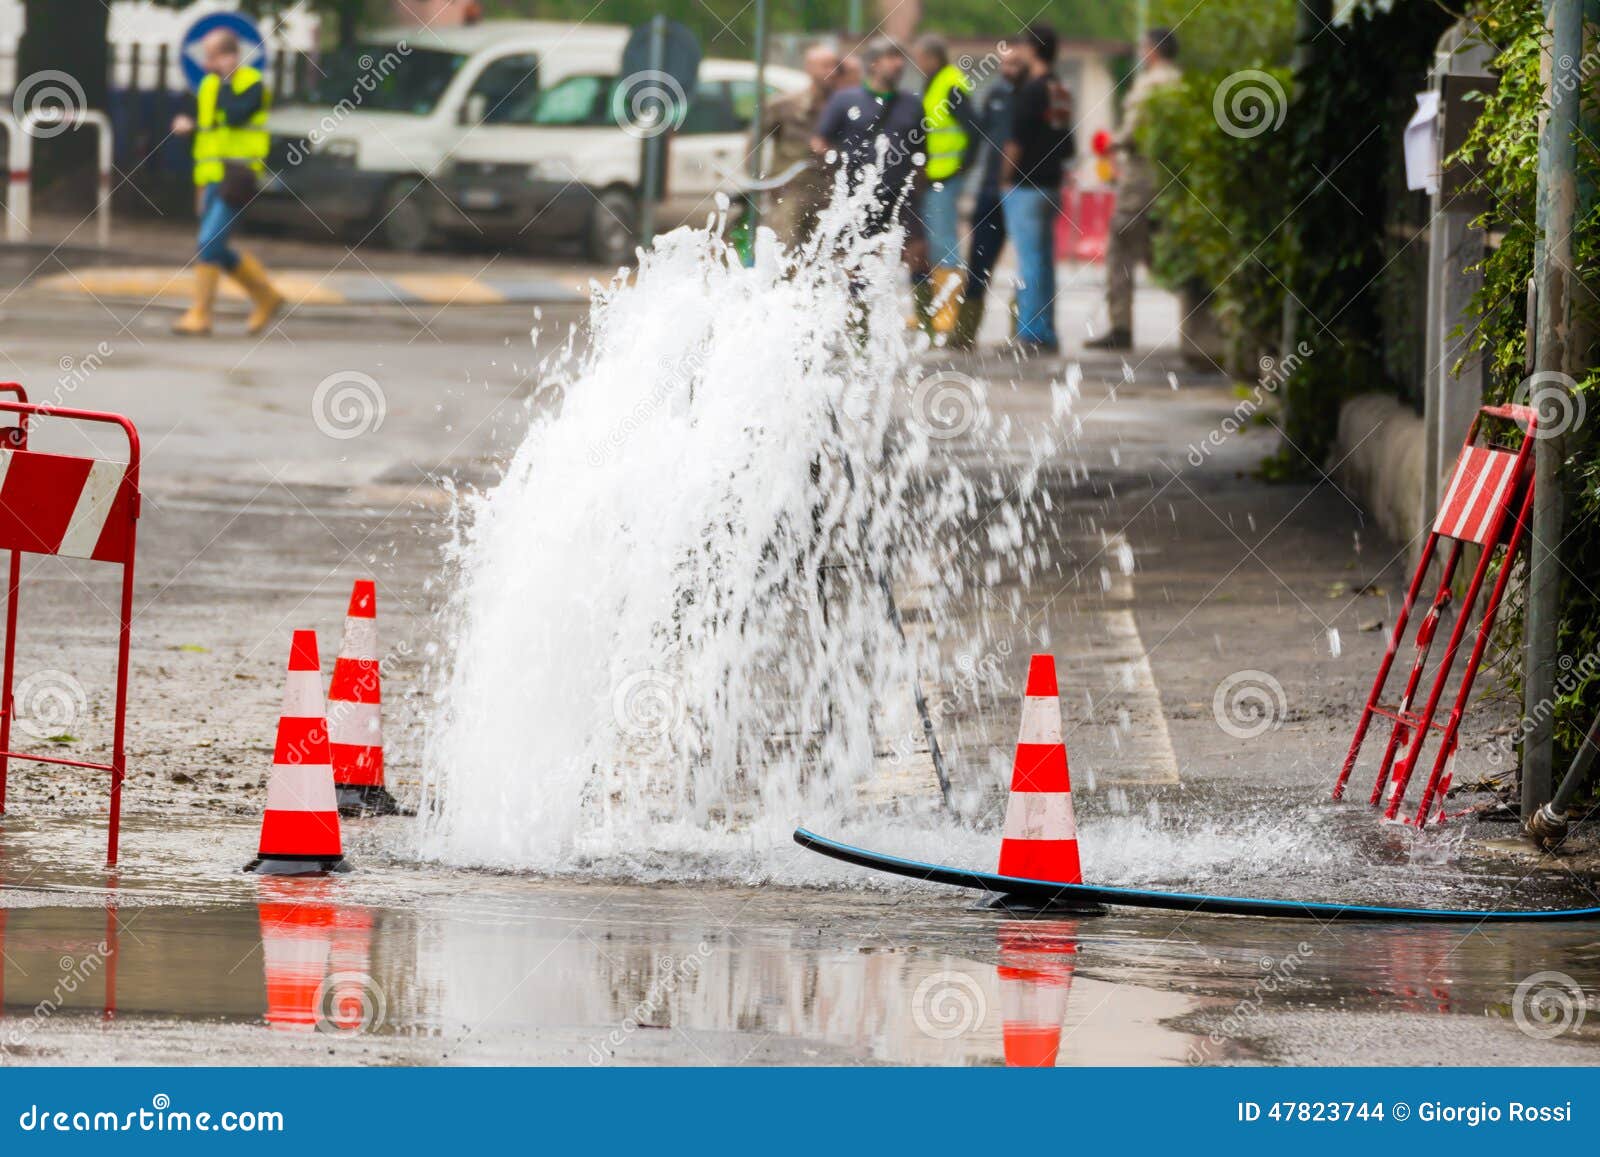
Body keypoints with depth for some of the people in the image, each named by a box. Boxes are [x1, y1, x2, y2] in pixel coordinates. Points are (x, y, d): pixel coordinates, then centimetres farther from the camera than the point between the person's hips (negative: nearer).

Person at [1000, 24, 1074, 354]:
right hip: (1051, 186, 8)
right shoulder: (1062, 92, 12)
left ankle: (1032, 333, -8)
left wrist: (1006, 178, -6)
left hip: (1025, 188, -8)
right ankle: (1045, 334, 14)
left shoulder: (1032, 89, -13)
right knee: (1045, 260, 12)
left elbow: (1016, 140, -15)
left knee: (1029, 259, -7)